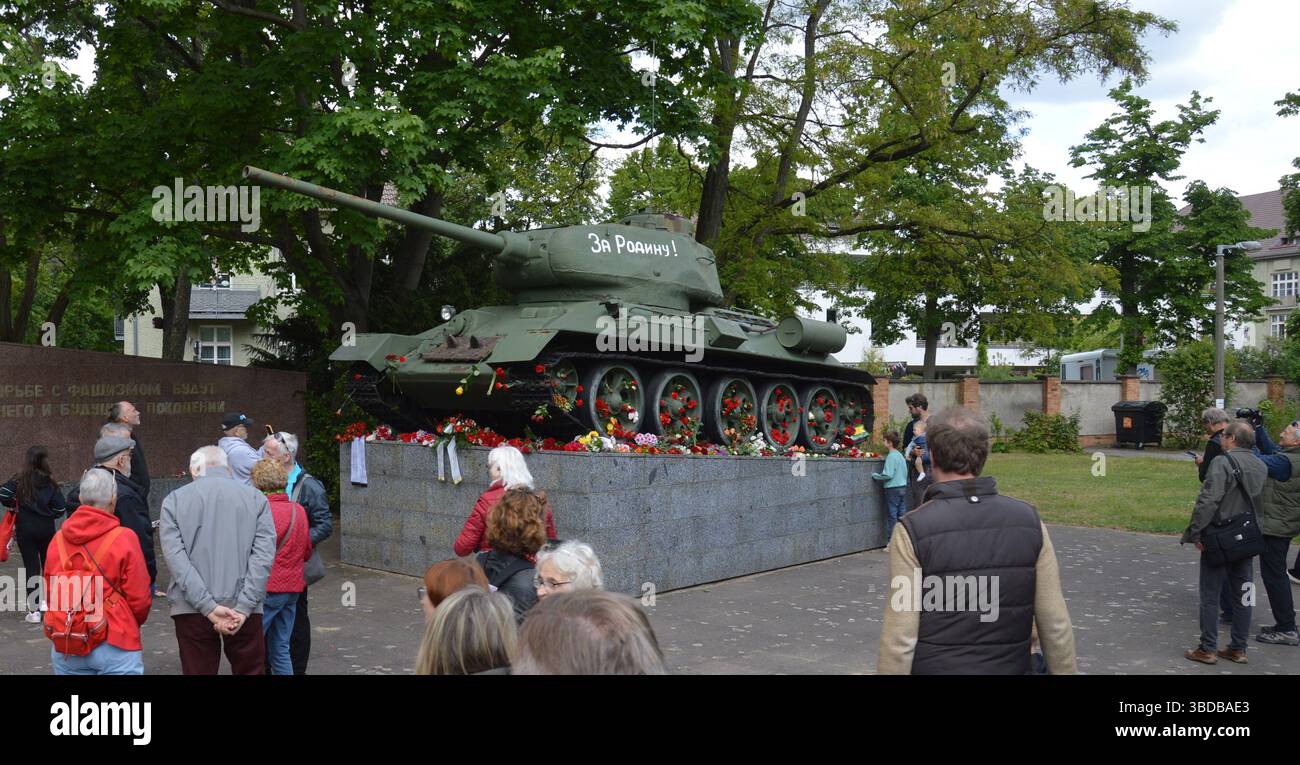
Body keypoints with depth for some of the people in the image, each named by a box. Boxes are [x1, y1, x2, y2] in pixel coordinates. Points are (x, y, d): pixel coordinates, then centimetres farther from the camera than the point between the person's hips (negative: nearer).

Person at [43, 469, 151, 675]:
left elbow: (50, 593, 8)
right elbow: (139, 599, -10)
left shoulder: (58, 540, 1)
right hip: (115, 645, -4)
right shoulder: (124, 538, -12)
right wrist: (132, 623, 11)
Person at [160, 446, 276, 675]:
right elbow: (264, 555, -7)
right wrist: (243, 608, -10)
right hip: (244, 610, 0)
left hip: (191, 610, 0)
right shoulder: (256, 498, 4)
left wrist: (208, 606, -11)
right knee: (250, 669, 11)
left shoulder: (174, 500, 4)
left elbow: (175, 557, -7)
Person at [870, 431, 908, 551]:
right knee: (901, 515, 10)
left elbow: (888, 474, -18)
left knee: (891, 516, -3)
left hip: (893, 489, -8)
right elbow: (905, 473, 16)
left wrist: (875, 475, -6)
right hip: (903, 487, 8)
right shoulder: (901, 455, 10)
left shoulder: (891, 456, -14)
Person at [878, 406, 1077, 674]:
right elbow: (1056, 625, -1)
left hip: (935, 667, -3)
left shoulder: (912, 531, -14)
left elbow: (900, 639, -15)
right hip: (1011, 667, 3)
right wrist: (1064, 670, 9)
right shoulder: (1029, 521, -3)